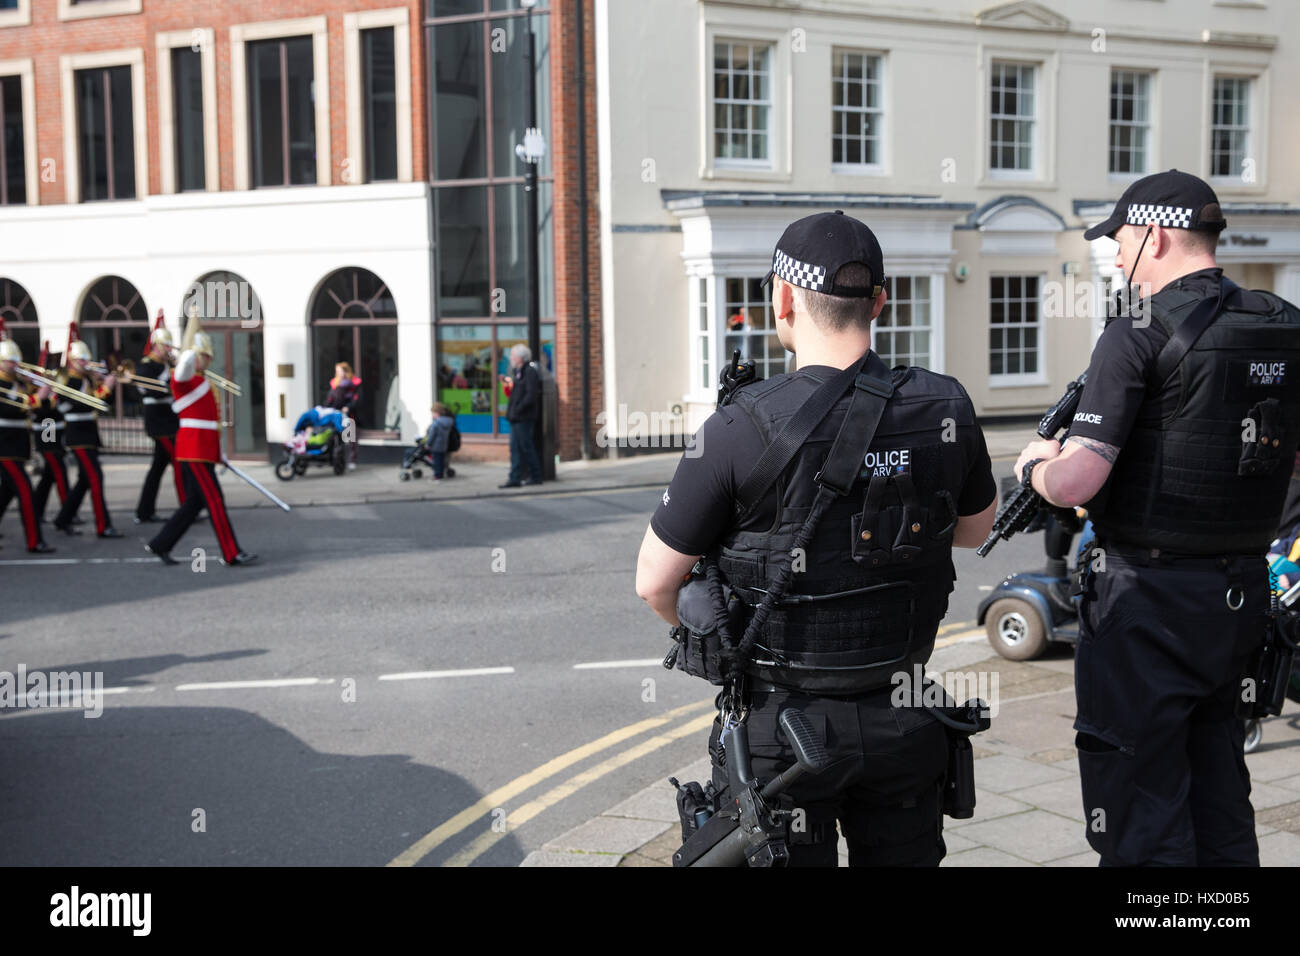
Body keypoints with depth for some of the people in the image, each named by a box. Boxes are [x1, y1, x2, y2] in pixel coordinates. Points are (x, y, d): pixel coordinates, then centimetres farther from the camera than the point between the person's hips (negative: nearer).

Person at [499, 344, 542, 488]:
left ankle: (536, 476, 7)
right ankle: (515, 478, 6)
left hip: (524, 418, -9)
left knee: (526, 447, -2)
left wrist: (518, 409, -19)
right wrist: (508, 385, 6)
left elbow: (531, 395, -19)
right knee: (515, 448, 6)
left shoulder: (530, 372, -11)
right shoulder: (518, 372, 18)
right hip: (516, 417, 9)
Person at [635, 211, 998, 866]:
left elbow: (654, 582, -9)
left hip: (783, 727, -4)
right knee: (902, 857, 20)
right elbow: (975, 529, 13)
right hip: (904, 722, 4)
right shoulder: (945, 410, -7)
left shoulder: (744, 428, -19)